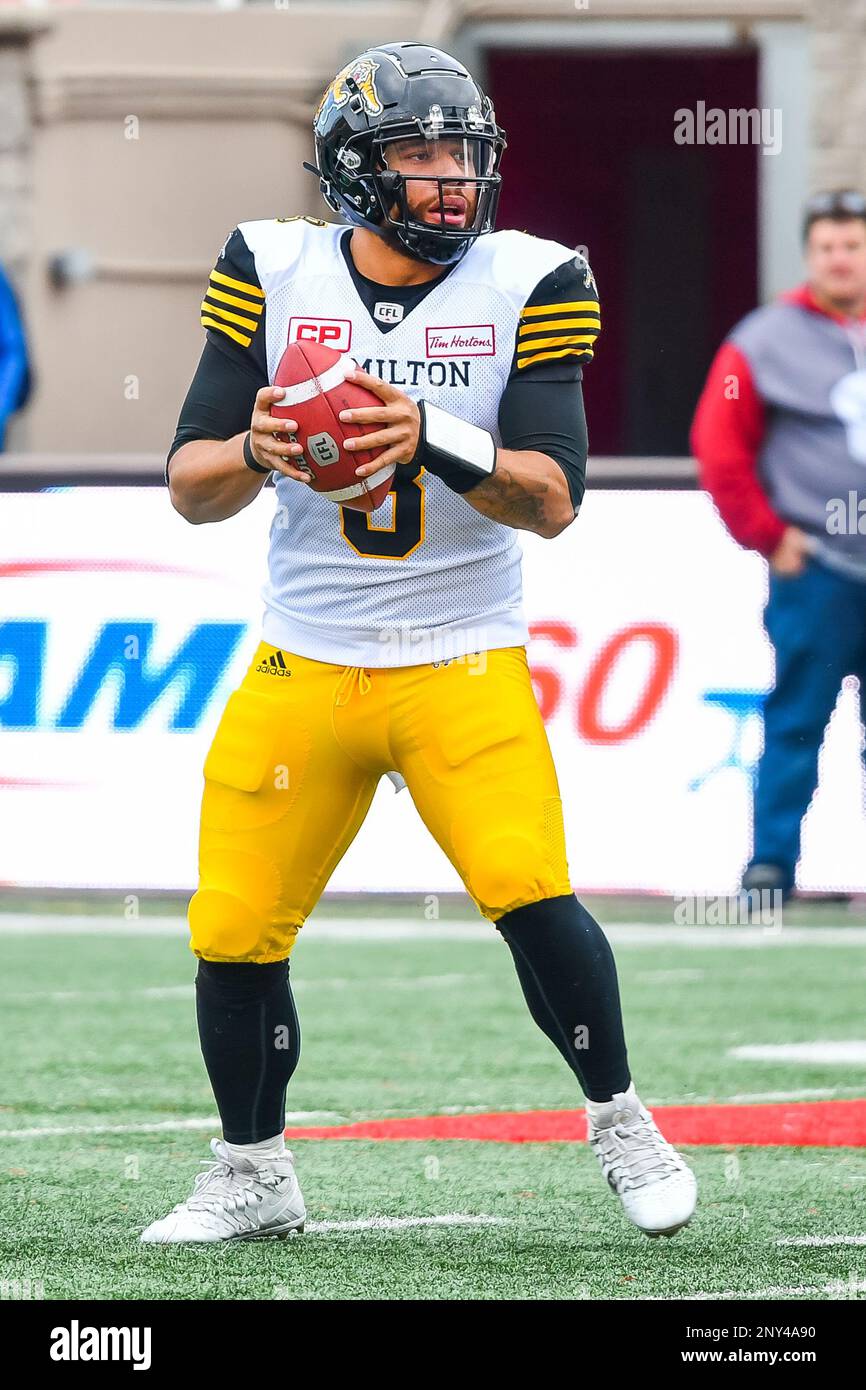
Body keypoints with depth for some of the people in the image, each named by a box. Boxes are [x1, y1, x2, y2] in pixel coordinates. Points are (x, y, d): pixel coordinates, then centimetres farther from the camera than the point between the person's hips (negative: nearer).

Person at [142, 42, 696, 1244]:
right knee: (234, 932, -1)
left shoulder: (527, 288, -4)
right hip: (302, 668, 2)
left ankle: (621, 1122, 4)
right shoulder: (276, 275, -1)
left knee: (531, 896, -18)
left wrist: (437, 441, -29)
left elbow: (554, 500, -12)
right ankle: (253, 1179, 20)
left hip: (464, 664, -2)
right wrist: (255, 451, -23)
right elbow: (189, 488, -1)